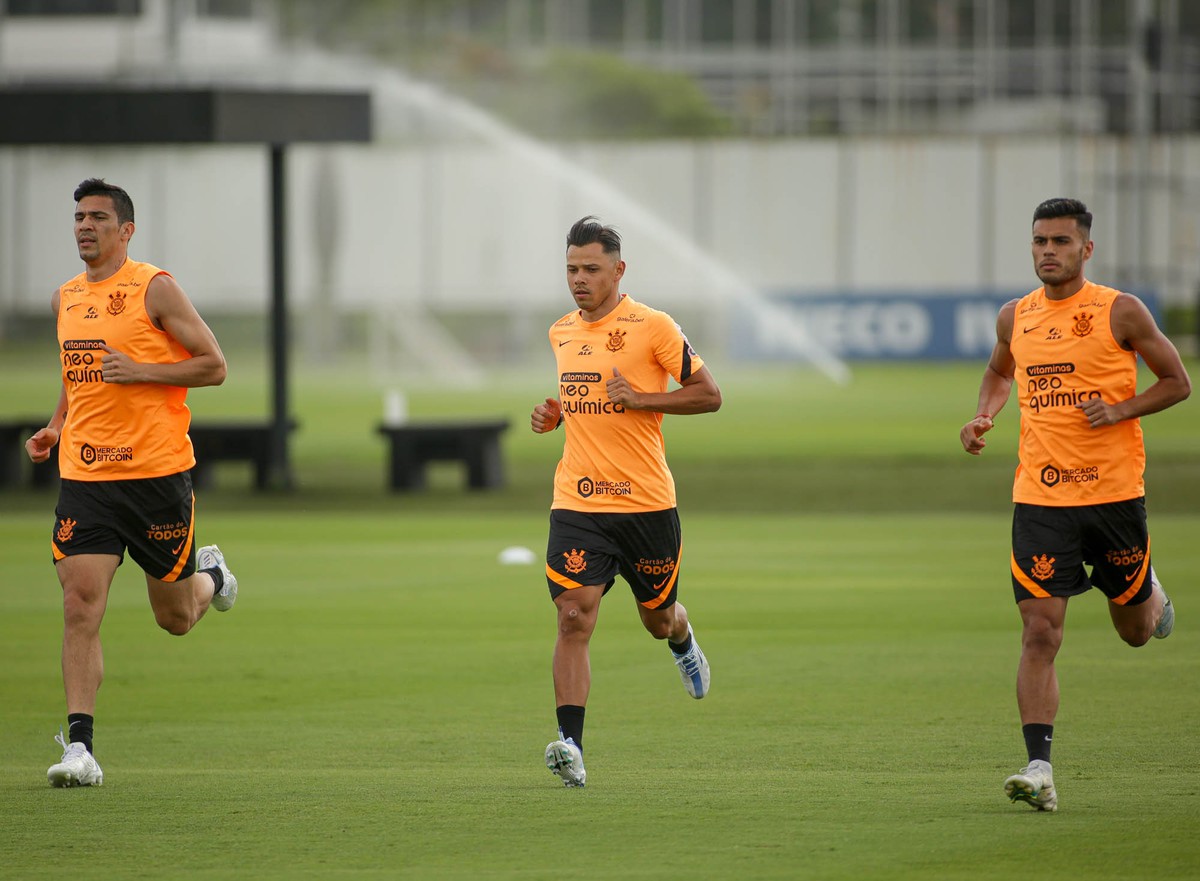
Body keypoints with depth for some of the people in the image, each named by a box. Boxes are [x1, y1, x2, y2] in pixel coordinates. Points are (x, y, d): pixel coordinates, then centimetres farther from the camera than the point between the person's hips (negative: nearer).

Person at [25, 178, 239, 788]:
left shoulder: (154, 289, -6)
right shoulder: (65, 298, 12)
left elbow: (213, 366, -5)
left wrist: (140, 371, -16)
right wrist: (56, 428, 11)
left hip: (157, 471, -4)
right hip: (84, 475, 4)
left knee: (176, 619, 9)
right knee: (80, 606, -12)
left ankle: (210, 577, 45)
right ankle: (79, 747, -13)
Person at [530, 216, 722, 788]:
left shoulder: (651, 327, -7)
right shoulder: (561, 333, 10)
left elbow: (709, 395, -5)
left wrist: (640, 398, -17)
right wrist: (552, 415, 7)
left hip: (646, 503, -3)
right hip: (576, 504, 3)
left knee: (657, 620, 15)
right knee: (574, 617, -15)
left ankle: (682, 640, 54)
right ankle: (571, 746, -23)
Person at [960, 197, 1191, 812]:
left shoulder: (1120, 312, -4)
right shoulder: (1015, 317, 7)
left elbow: (1177, 382, 2)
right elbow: (999, 372, 28)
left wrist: (1120, 410, -14)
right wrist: (983, 417, 8)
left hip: (1113, 490, -1)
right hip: (1039, 496, 2)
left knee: (1135, 629, 14)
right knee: (1040, 632, -11)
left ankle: (1148, 592, 51)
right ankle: (1039, 769, -14)